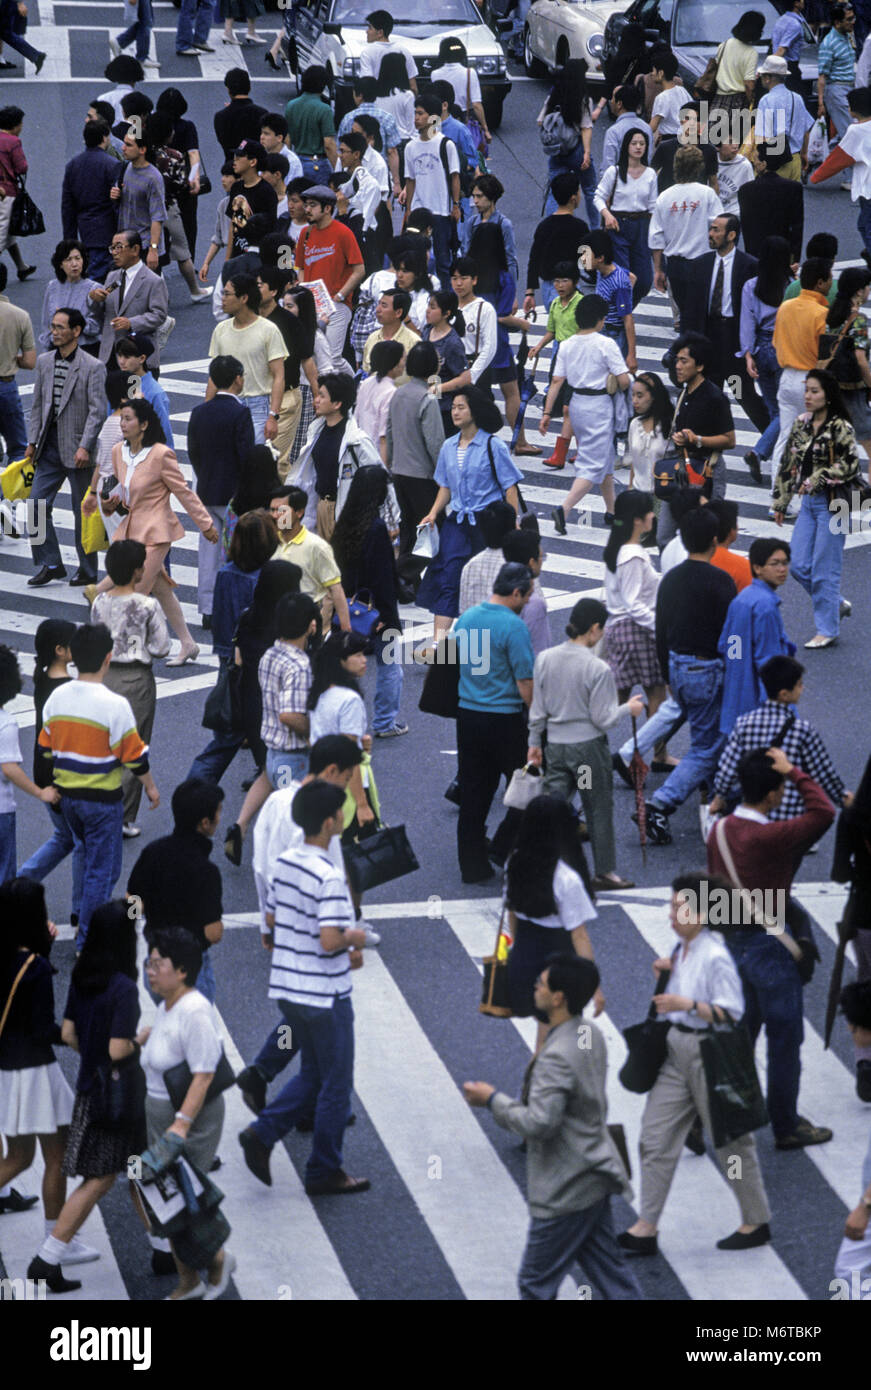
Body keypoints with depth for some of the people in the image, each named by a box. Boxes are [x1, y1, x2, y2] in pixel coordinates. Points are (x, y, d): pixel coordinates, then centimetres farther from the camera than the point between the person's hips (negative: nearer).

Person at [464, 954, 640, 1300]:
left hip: (565, 1191, -10)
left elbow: (539, 1123, -30)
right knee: (610, 1273, 16)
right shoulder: (591, 1035, 4)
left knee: (536, 1284, 4)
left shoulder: (558, 1057, -26)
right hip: (594, 1178, 10)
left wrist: (493, 1100, -17)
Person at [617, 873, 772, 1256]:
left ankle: (756, 1223, 22)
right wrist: (668, 970, 4)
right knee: (656, 1136, 5)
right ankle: (646, 1228, 8)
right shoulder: (683, 948, 6)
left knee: (730, 1140, 6)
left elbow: (731, 1013, -22)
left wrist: (686, 1004, -31)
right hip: (677, 1047, 9)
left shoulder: (715, 957, -20)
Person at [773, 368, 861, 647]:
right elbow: (788, 464, 14)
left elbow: (851, 465, -20)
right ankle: (836, 604, 29)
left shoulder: (840, 428, -12)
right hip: (808, 502, 7)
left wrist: (818, 478, -24)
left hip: (831, 503, -7)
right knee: (799, 566, 6)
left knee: (825, 568, -3)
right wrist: (781, 501, 14)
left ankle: (827, 629, 8)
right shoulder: (802, 425, 8)